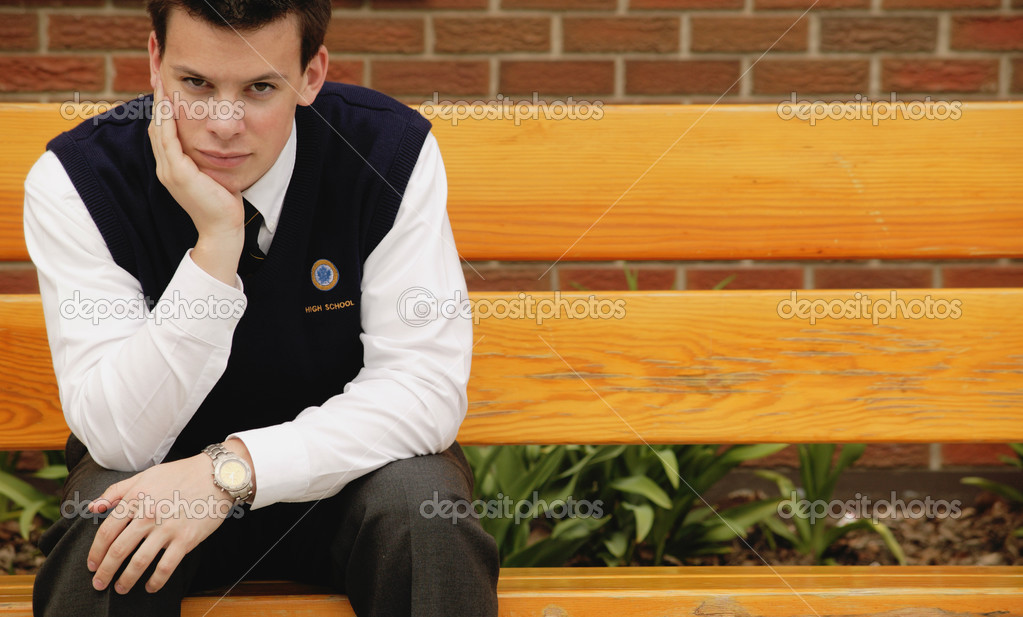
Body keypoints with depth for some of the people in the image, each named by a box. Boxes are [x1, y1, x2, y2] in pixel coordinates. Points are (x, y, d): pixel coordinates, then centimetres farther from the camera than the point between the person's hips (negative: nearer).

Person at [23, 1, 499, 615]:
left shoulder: (393, 153, -18)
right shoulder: (74, 179, -19)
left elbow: (428, 386, -20)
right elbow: (120, 438, -24)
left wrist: (234, 468, -31)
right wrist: (217, 242, -35)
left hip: (339, 465, 0)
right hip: (164, 474, 0)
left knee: (421, 509, -32)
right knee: (105, 522, -32)